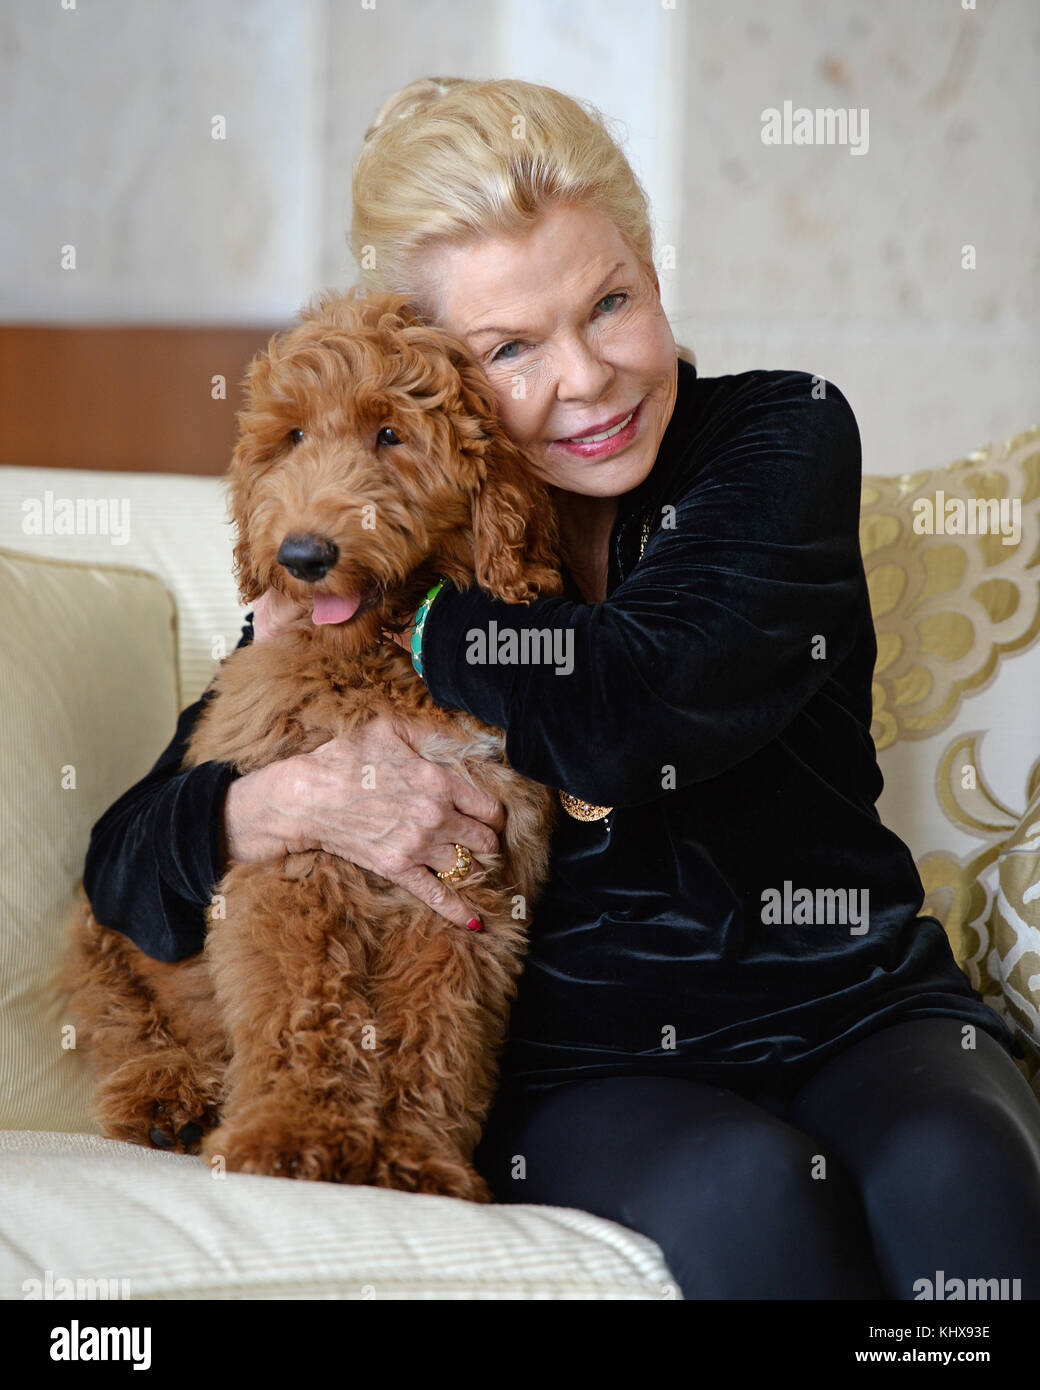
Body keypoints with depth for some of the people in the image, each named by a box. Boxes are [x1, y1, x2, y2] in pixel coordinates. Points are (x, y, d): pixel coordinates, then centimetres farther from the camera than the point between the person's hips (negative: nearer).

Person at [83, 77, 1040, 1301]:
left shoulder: (783, 436, -2)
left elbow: (634, 712, -22)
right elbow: (125, 863, 0)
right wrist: (296, 797, -21)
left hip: (857, 1013, 1)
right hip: (588, 1072, 0)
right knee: (745, 1187, -32)